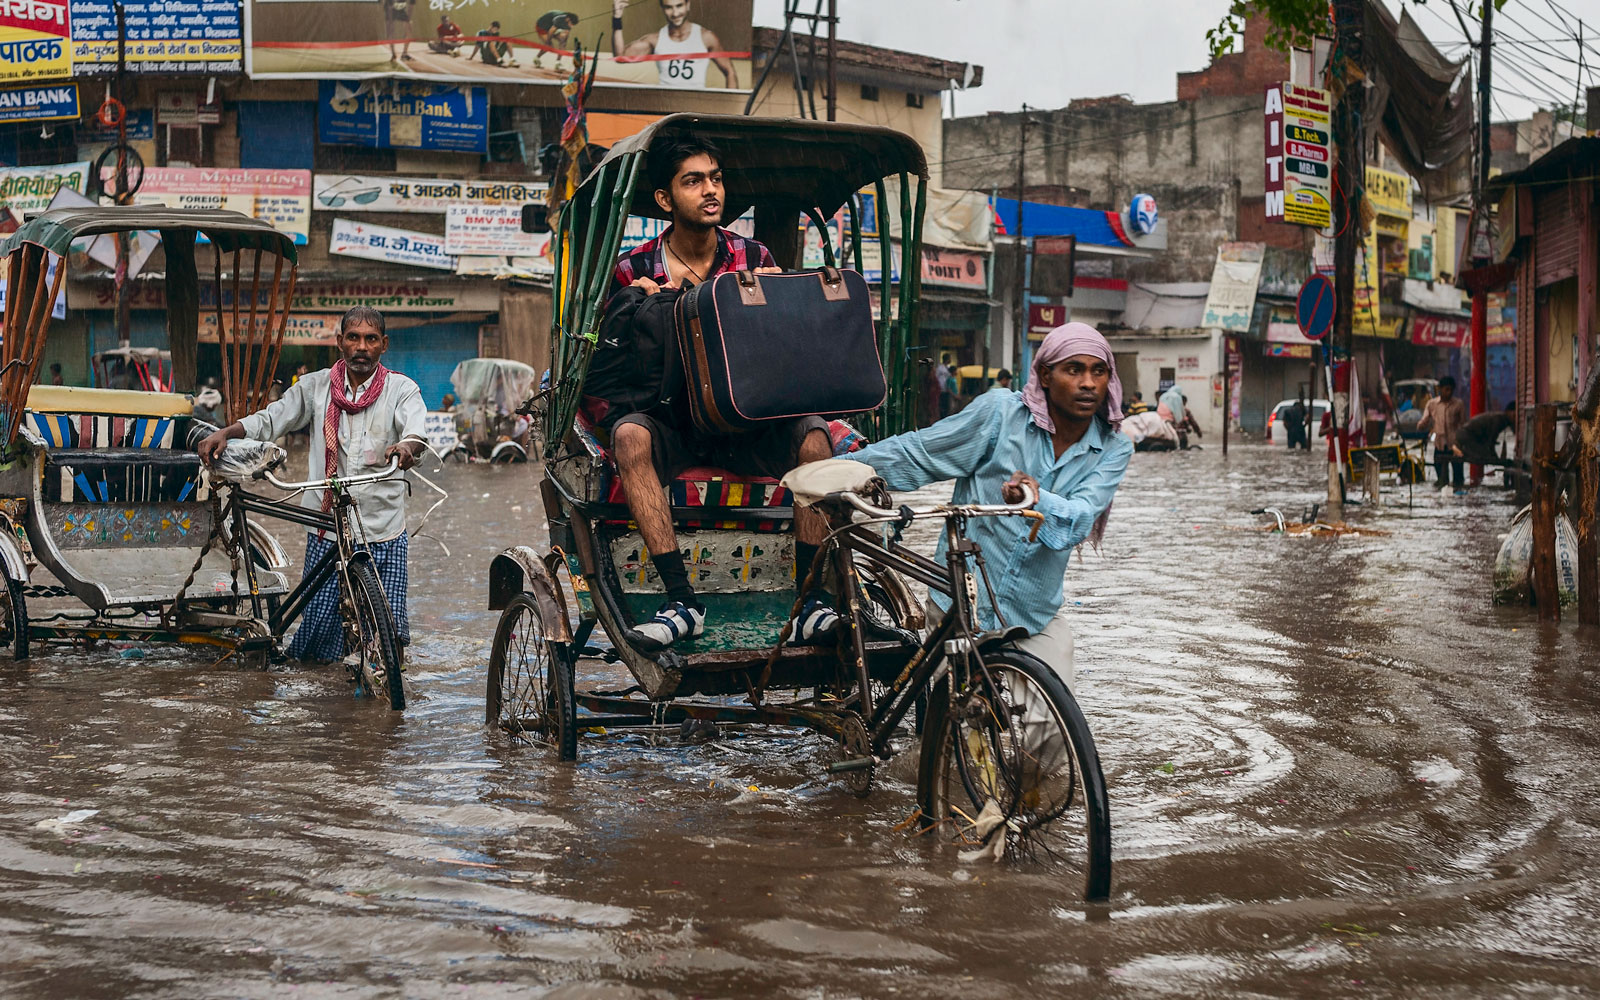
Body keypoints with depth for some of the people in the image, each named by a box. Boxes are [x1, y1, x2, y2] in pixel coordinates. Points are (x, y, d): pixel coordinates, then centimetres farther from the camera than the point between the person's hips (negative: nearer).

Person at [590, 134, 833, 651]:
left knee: (813, 436, -28)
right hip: (669, 422, -1)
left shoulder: (754, 259, 6)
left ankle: (811, 602, -28)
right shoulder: (635, 270, 2)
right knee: (630, 435, -35)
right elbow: (608, 372, 3)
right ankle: (681, 600, -37)